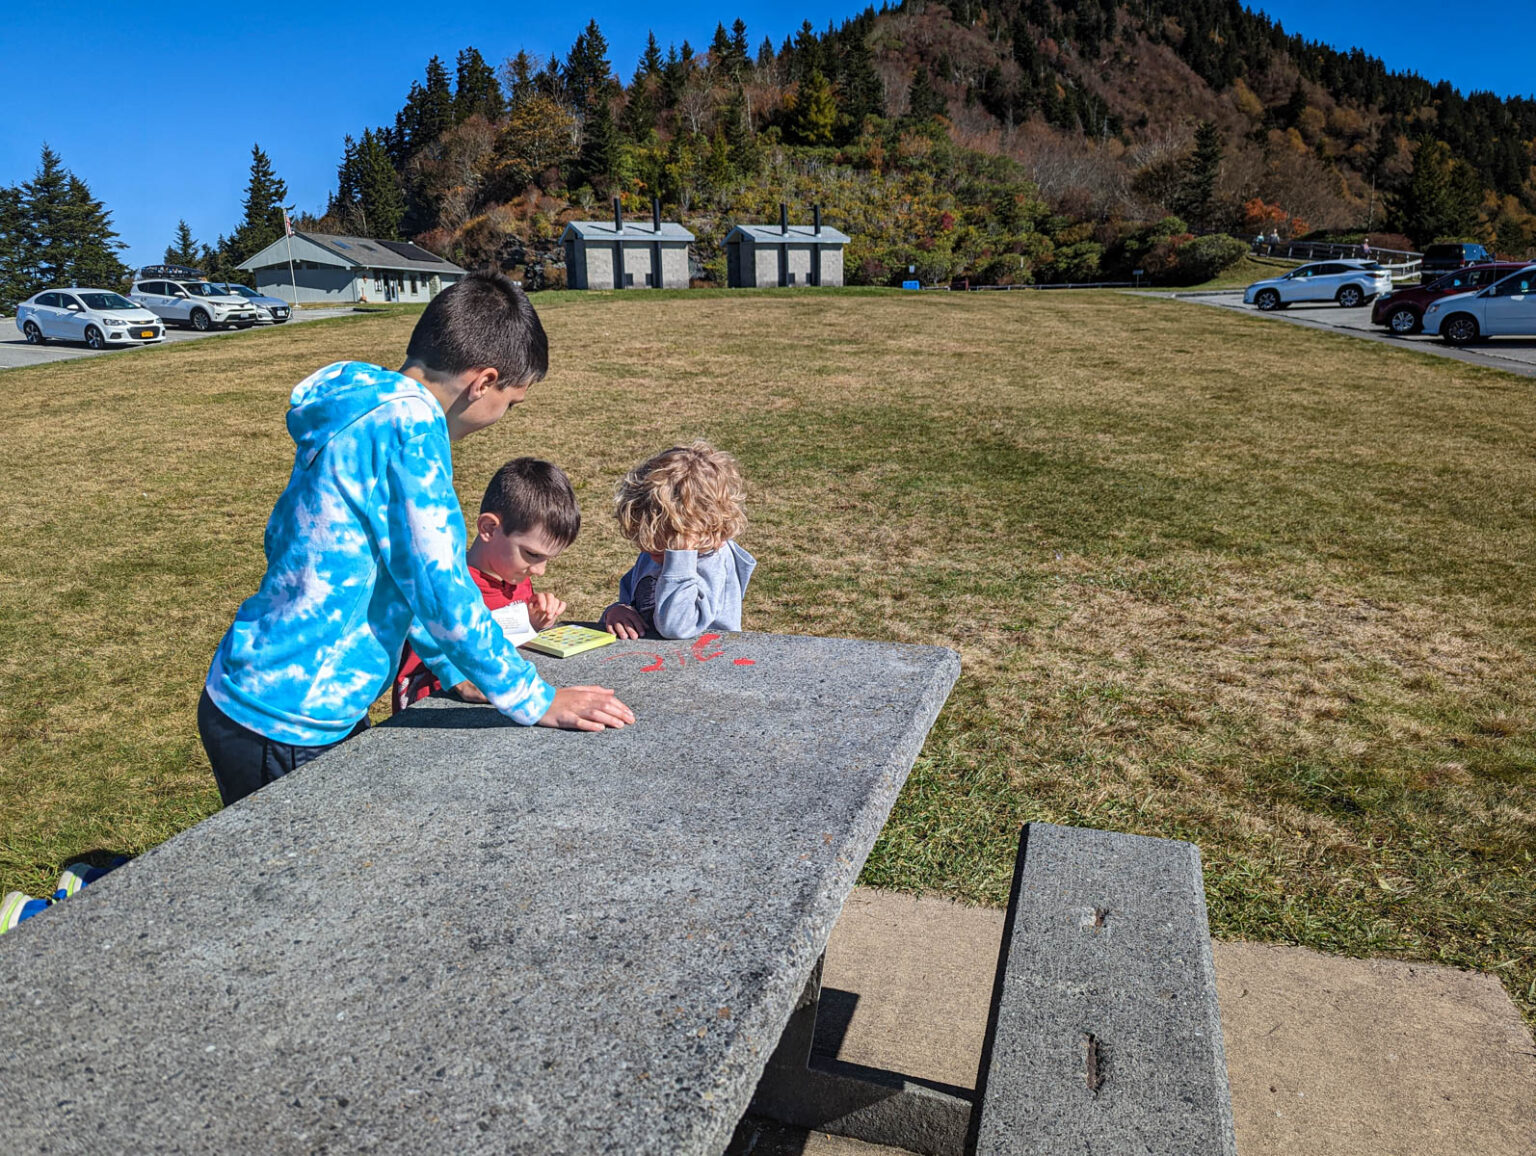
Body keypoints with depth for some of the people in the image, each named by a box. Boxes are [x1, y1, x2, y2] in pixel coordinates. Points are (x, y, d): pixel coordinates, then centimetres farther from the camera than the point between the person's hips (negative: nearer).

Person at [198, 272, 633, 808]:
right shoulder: (408, 423, -21)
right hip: (282, 726, -9)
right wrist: (537, 702, -13)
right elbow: (441, 587, -23)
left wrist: (458, 674, 17)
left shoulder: (363, 411, 8)